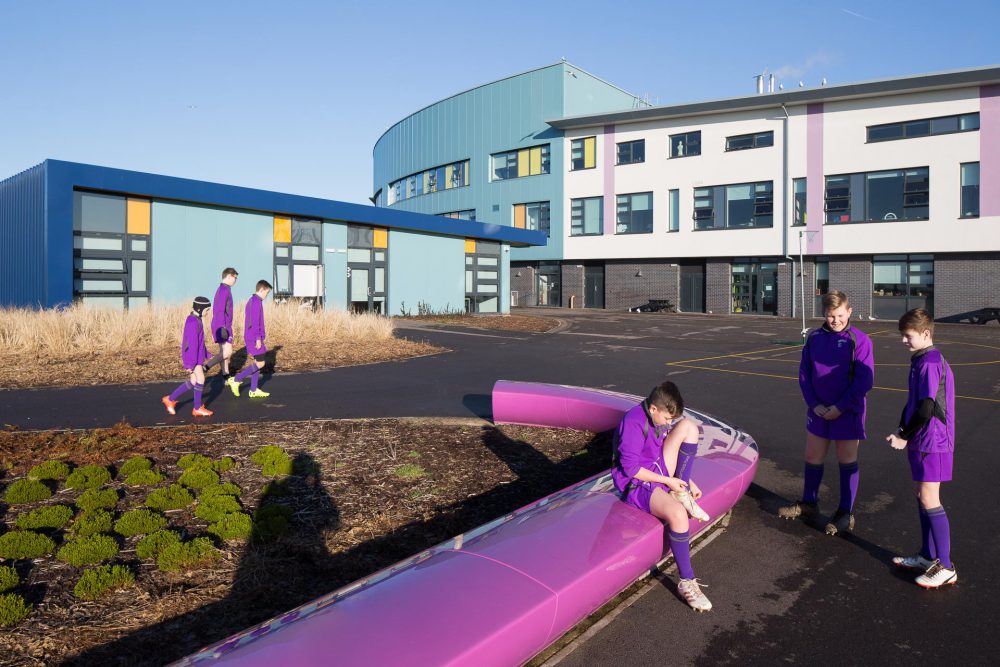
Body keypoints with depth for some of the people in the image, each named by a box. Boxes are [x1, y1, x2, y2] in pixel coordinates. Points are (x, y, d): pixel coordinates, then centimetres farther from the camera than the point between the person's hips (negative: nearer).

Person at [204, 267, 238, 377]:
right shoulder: (225, 290, -15)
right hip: (223, 326, -10)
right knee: (228, 352, -10)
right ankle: (205, 367, -13)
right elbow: (220, 310, -21)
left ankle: (226, 376, 15)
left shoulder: (220, 289, 16)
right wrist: (222, 327, -23)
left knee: (224, 351, 11)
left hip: (218, 326, 10)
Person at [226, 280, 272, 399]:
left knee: (256, 362, 11)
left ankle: (253, 390, 13)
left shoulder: (251, 301, 16)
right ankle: (235, 380, -5)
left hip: (250, 337, 10)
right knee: (260, 364, -6)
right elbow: (255, 322, -21)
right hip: (254, 338, -10)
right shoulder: (257, 302, -16)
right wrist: (258, 338, -20)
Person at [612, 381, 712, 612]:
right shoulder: (633, 423, -25)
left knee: (688, 426, -7)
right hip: (637, 483, -8)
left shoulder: (659, 417, 3)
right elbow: (630, 468, -23)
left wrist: (687, 480, 6)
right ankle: (686, 582, -19)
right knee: (678, 513, -36)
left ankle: (682, 494, -6)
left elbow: (669, 451, 16)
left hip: (660, 469, 8)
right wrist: (667, 480, -18)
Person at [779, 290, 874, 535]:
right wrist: (814, 404, -6)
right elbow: (804, 373, 5)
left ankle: (846, 514, 20)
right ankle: (809, 504, 31)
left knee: (847, 461, 8)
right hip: (818, 411, 4)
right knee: (812, 458, 14)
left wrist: (840, 408, -14)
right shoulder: (814, 337, 2)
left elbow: (865, 381, -12)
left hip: (847, 412, -4)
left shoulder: (859, 340, -10)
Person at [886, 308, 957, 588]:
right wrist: (902, 429, 8)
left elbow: (926, 409, -23)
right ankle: (928, 556, 26)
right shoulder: (921, 361, 12)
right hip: (921, 441, 10)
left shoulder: (930, 363, -19)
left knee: (929, 501, -6)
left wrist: (904, 437, -12)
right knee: (923, 497, 15)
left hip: (932, 442, -10)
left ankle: (945, 567, 2)